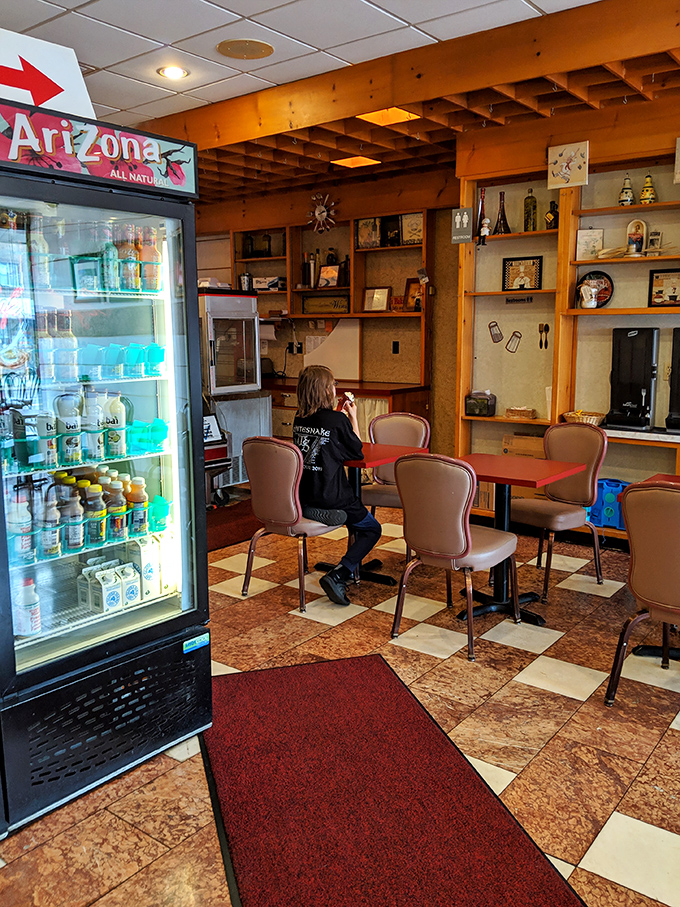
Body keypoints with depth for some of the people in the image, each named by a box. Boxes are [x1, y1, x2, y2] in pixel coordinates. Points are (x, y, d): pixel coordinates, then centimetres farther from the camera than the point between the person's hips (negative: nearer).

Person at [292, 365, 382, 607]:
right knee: (372, 529, 11)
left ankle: (353, 565, 39)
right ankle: (337, 577, -6)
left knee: (357, 515, 32)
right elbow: (358, 452, -2)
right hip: (329, 501, -7)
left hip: (302, 498, 7)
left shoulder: (299, 419, 4)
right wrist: (353, 418, 8)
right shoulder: (337, 420, -16)